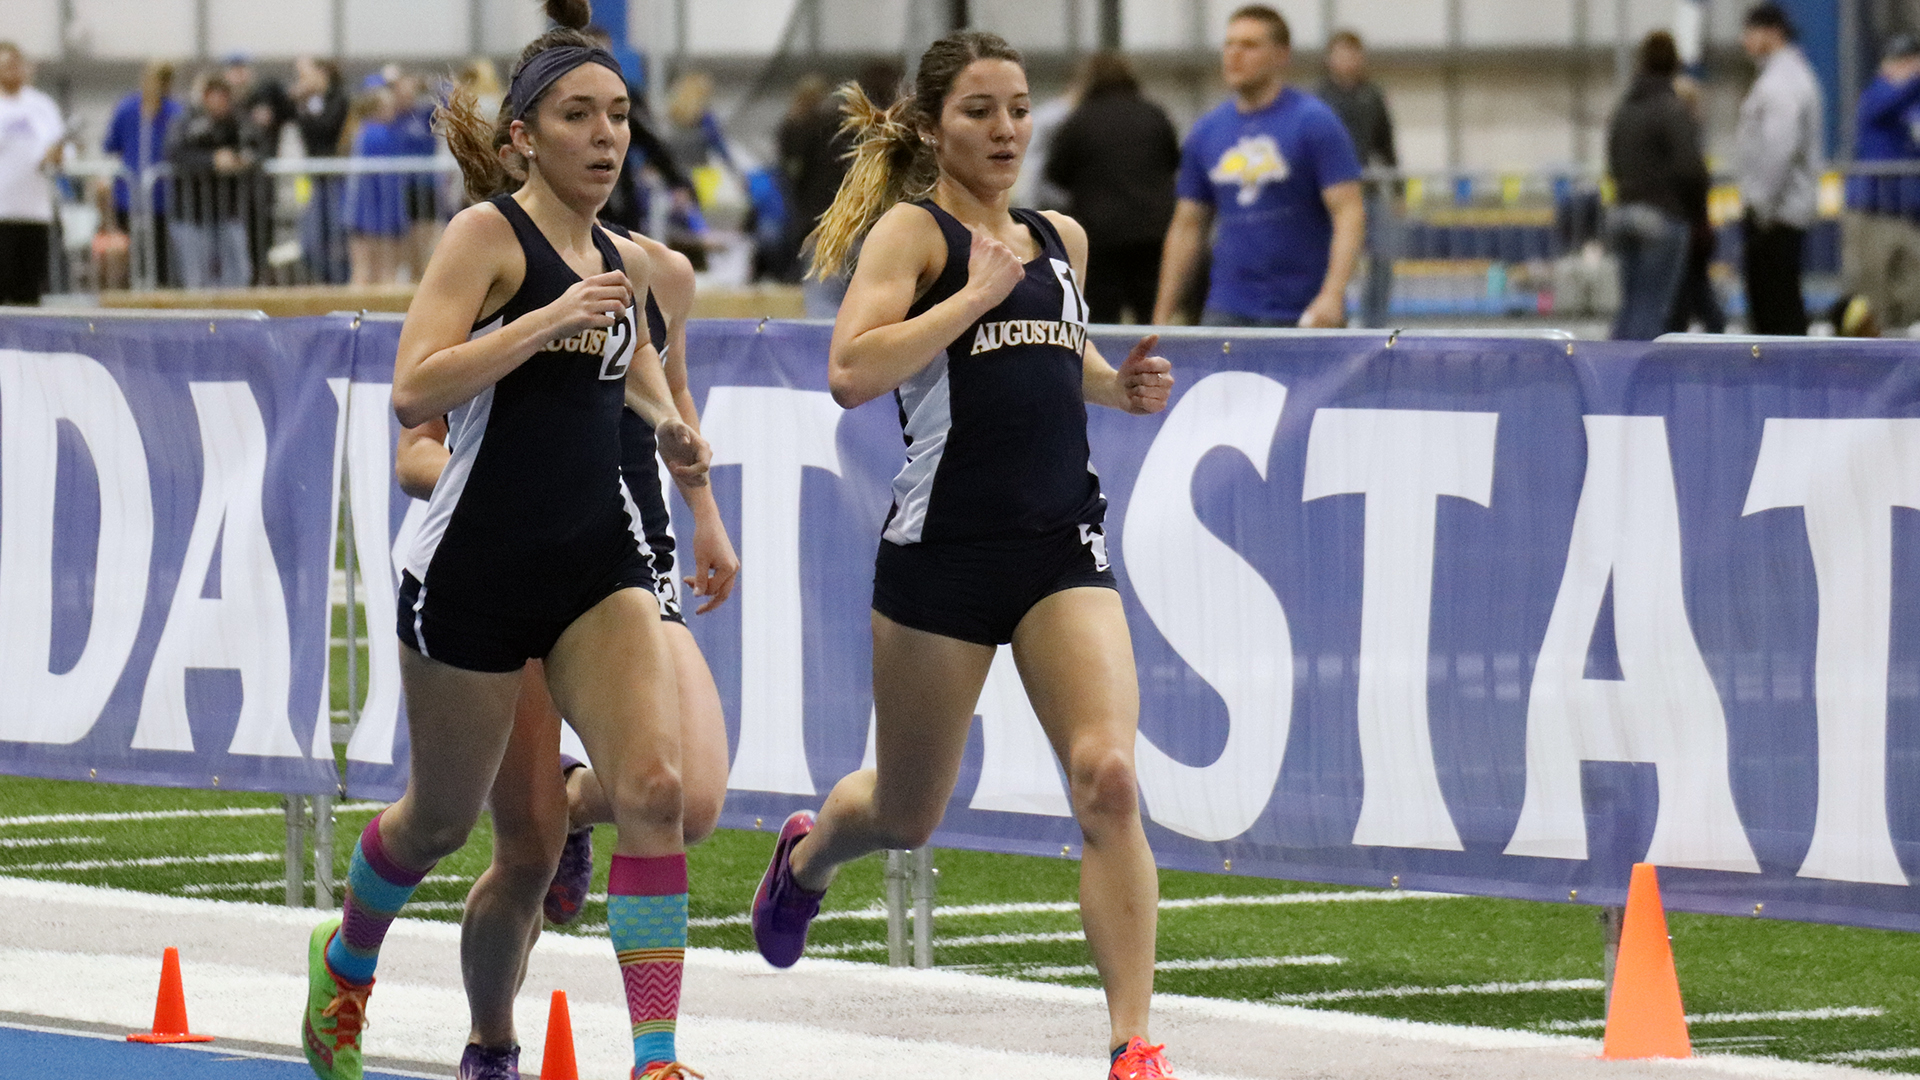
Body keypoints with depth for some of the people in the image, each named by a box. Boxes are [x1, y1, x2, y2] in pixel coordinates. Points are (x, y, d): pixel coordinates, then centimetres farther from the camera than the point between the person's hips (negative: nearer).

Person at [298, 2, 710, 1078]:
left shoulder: (627, 260, 10)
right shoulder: (488, 233, -11)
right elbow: (415, 389, -22)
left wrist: (668, 419, 13)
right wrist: (549, 319, -28)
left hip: (600, 562, 5)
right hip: (479, 568, -5)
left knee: (654, 786, -16)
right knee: (442, 818, 12)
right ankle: (346, 962, 44)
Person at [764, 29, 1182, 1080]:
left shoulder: (1061, 240, 14)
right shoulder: (912, 229, -4)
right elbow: (852, 371, -19)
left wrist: (1122, 386, 12)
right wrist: (975, 293, -17)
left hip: (1062, 549, 4)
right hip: (945, 549, -4)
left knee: (1107, 777, -18)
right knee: (905, 814, 13)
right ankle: (808, 855, 51)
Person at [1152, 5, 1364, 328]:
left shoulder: (1315, 123, -5)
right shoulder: (1205, 132, 10)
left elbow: (1349, 214, -12)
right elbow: (1187, 228, 16)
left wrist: (1332, 296, -25)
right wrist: (1162, 317, 11)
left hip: (1303, 314, -3)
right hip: (1227, 312, 4)